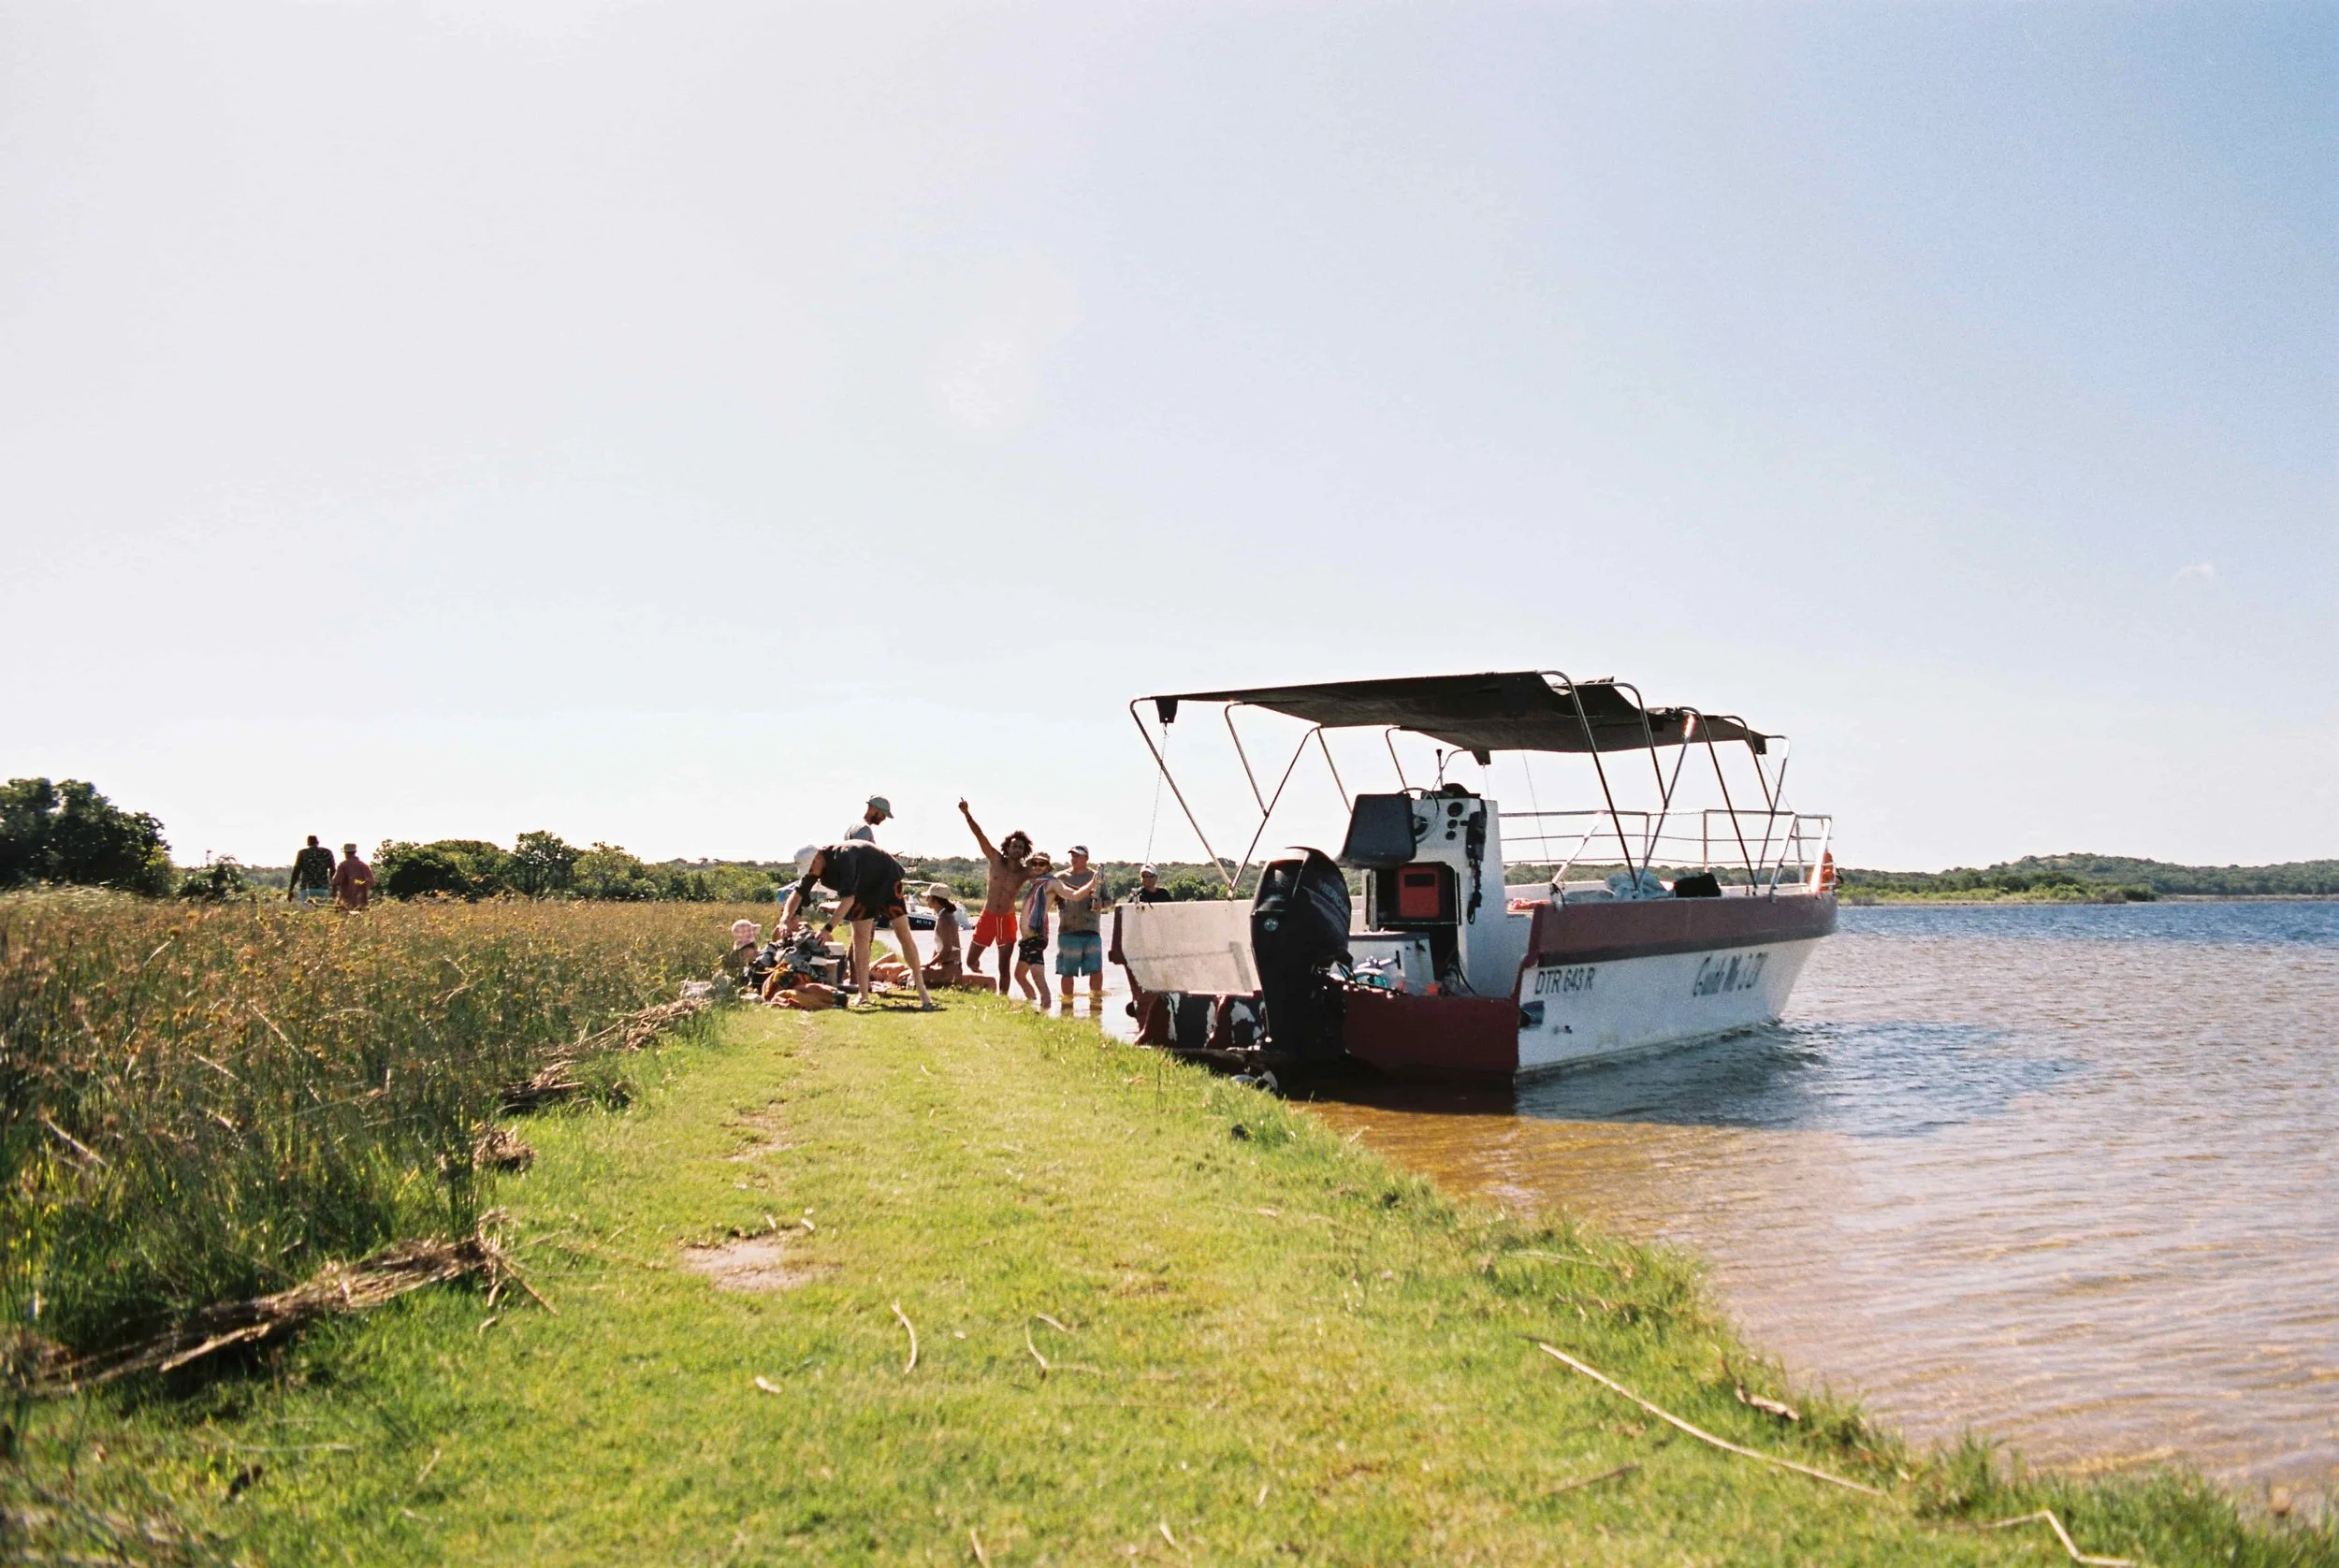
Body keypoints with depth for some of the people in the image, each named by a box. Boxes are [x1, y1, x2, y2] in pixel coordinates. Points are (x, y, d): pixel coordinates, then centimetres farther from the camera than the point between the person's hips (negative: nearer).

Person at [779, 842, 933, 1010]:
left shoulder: (843, 856, -38)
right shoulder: (817, 865, -14)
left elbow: (848, 898, -43)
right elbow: (798, 893, -10)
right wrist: (785, 921, -26)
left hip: (887, 882, -8)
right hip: (863, 891, 8)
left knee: (903, 934, -12)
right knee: (860, 938, -3)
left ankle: (922, 992, -9)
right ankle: (864, 997, -2)